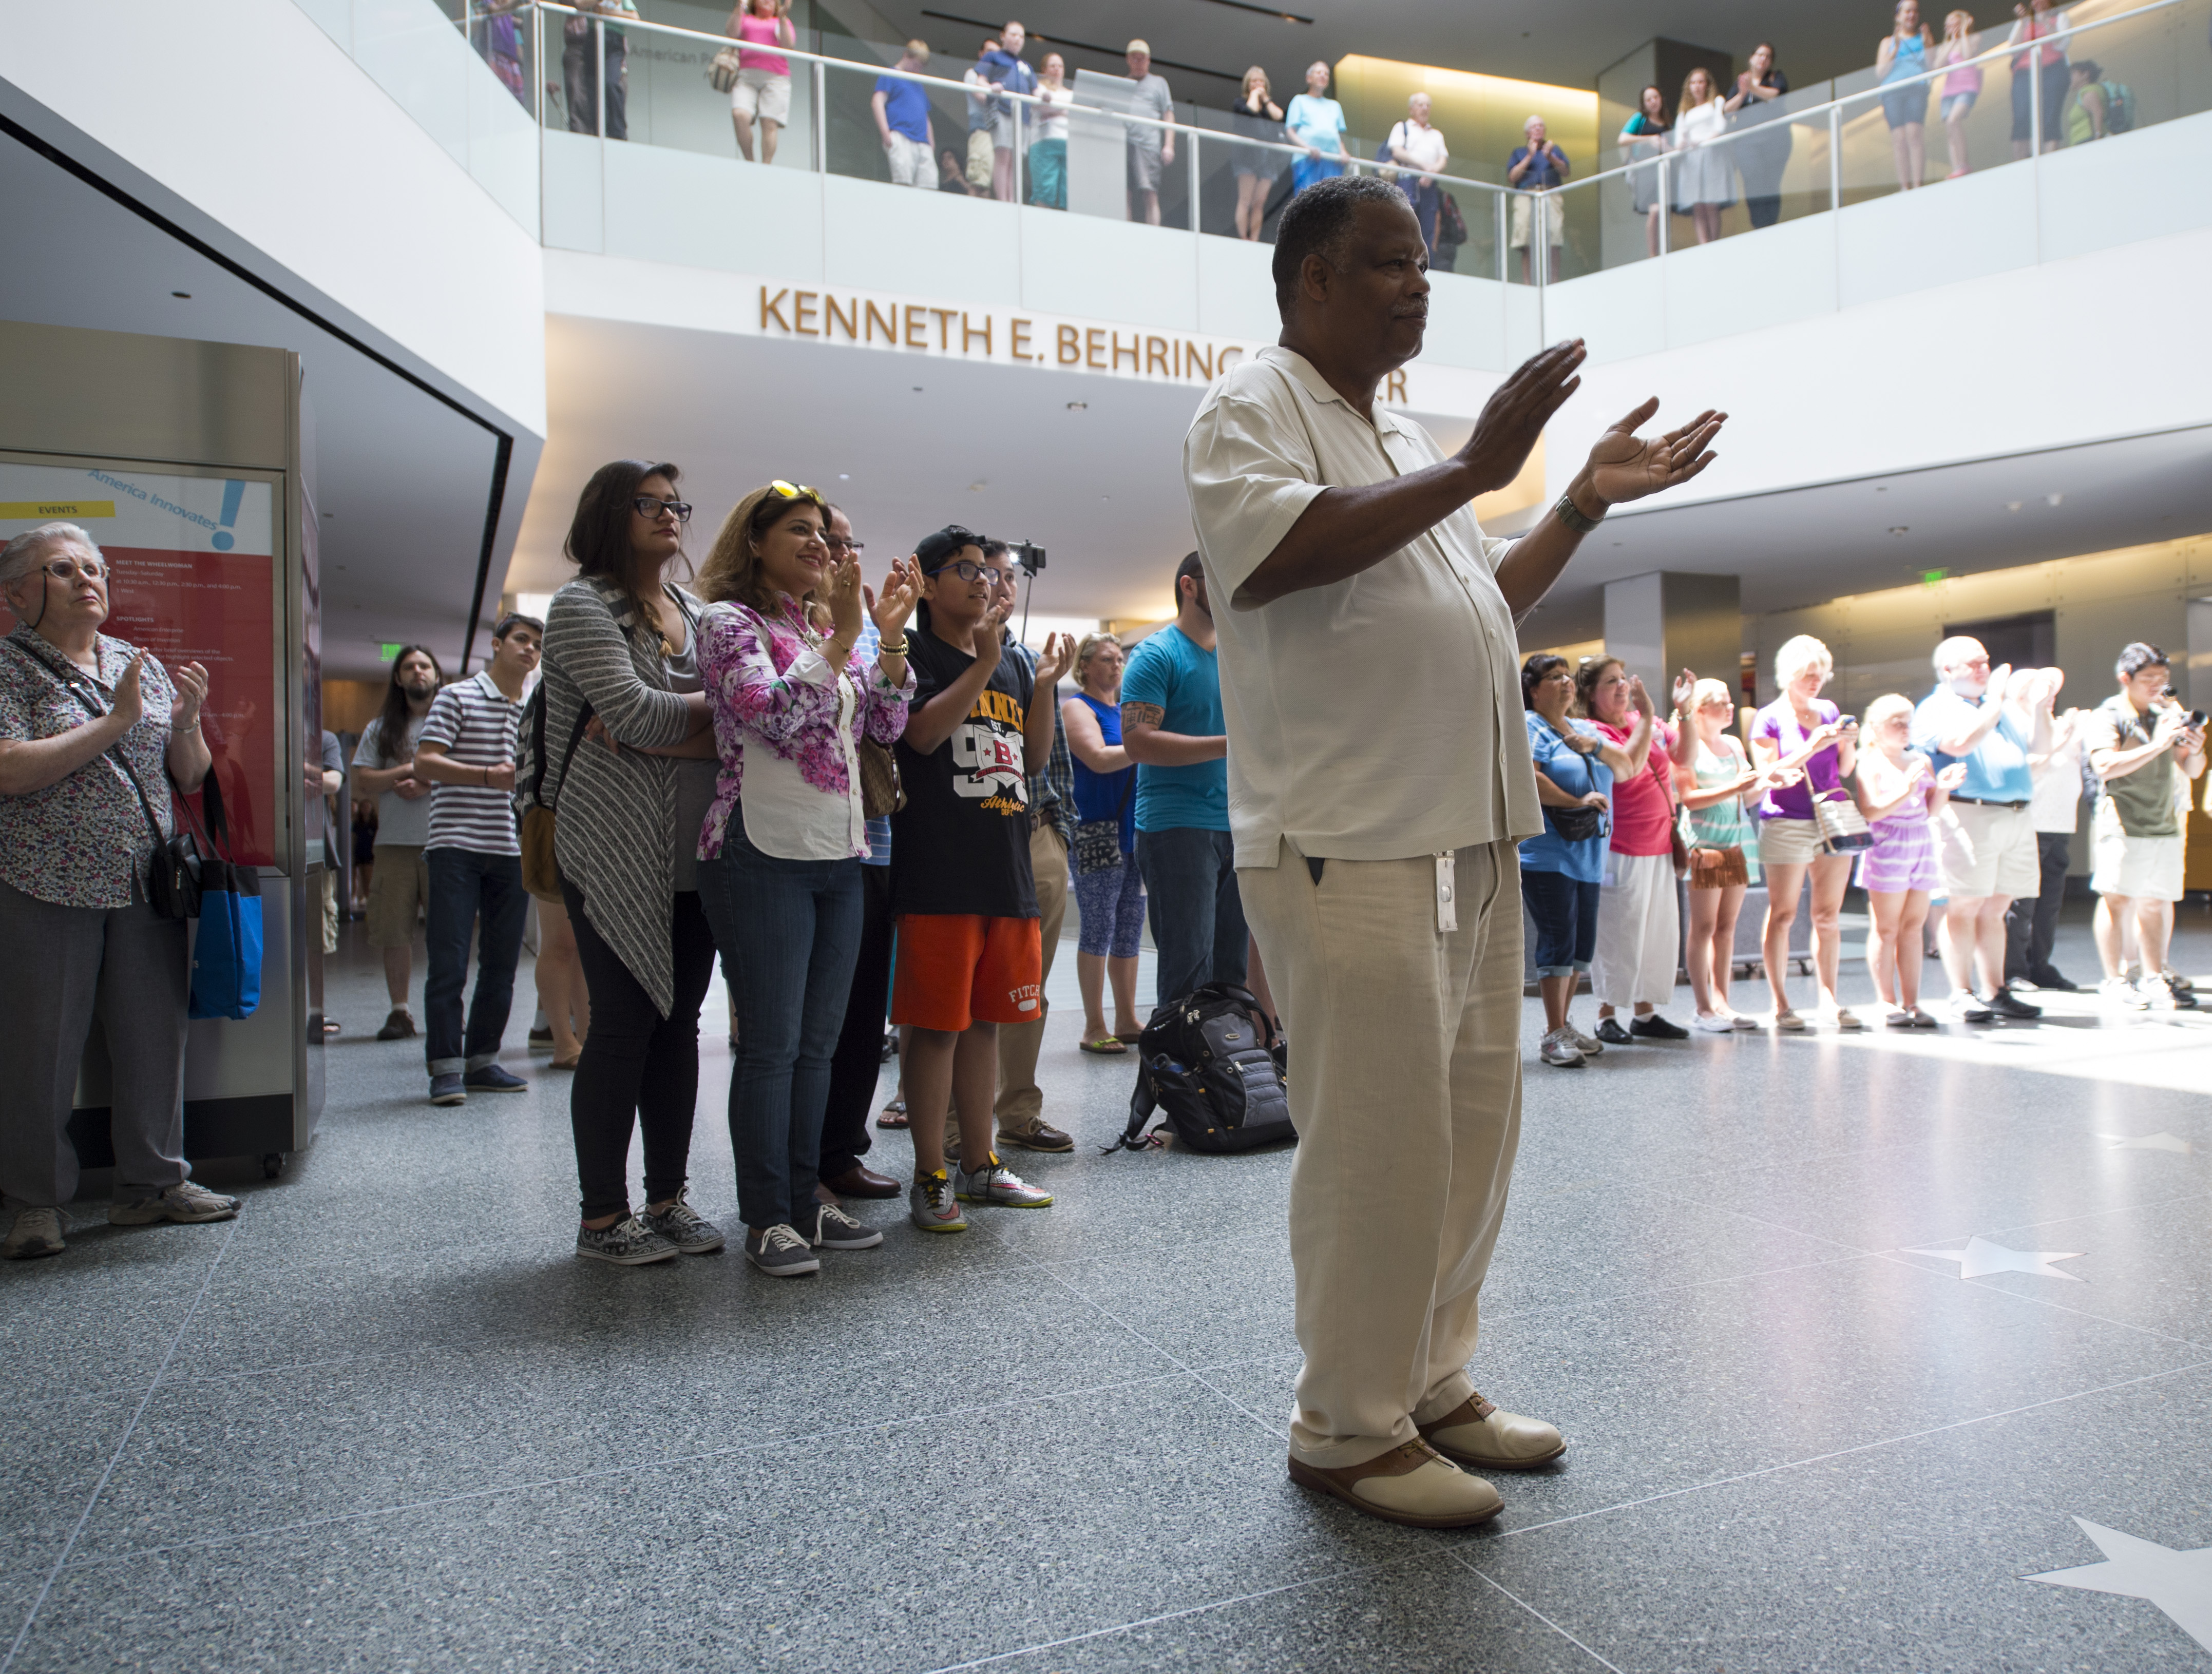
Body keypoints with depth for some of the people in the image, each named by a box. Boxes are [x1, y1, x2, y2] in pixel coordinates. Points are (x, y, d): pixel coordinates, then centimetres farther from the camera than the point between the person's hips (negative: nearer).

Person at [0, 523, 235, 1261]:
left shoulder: (143, 665, 13)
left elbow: (190, 778, 14)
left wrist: (186, 723, -6)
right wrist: (117, 720, -16)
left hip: (145, 887, 4)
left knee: (155, 1036, 7)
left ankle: (152, 1182, 20)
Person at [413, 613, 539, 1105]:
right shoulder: (457, 697, 0)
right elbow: (424, 763, -10)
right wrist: (490, 776, -20)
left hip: (512, 850, 6)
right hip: (456, 846, -6)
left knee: (502, 964, 8)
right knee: (450, 963, -6)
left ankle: (482, 1060, 18)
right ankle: (446, 1068, -1)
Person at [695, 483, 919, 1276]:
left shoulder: (833, 627, 17)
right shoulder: (730, 621, -2)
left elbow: (887, 726, 11)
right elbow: (774, 714, -18)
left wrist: (891, 636, 0)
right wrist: (842, 636, -16)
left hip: (840, 854, 7)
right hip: (765, 852, -7)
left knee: (819, 1041, 10)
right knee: (772, 1042, -3)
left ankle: (806, 1200, 20)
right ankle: (767, 1218, 7)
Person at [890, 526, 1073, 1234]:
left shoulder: (1011, 663, 19)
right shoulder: (913, 653, 0)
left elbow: (1036, 759, 17)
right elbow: (922, 733, -15)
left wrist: (1044, 687, 5)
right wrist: (984, 665, -15)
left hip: (1007, 868, 7)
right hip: (938, 874, -6)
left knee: (984, 1020, 13)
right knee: (935, 1025, -2)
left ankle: (980, 1164, 23)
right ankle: (930, 1178, 8)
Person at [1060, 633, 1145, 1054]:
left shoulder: (1127, 707, 18)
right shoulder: (1077, 707, -3)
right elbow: (1098, 758, -18)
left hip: (1135, 831, 7)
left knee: (1130, 928, 9)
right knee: (1099, 930, -3)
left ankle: (1126, 1021, 17)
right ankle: (1094, 1028, 4)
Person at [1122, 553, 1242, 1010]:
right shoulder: (1157, 654, -4)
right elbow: (1138, 742, -16)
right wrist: (1230, 745, -19)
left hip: (1234, 828, 7)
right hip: (1176, 828, -7)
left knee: (1232, 968, 9)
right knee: (1189, 970, -7)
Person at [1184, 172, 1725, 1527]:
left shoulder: (1407, 439, 24)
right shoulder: (1254, 409, -1)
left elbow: (1486, 604, 29)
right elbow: (1268, 554, -22)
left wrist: (1587, 501, 18)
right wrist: (1472, 472, -18)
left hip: (1473, 840, 9)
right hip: (1350, 844, -9)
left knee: (1475, 1124, 13)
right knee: (1379, 1143, -5)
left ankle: (1433, 1384, 28)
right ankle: (1348, 1431, 11)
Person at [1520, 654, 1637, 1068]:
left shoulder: (1584, 728, 19)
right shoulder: (1528, 726, -4)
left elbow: (1628, 769, 16)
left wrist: (1596, 746, 1)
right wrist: (1577, 802, -19)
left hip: (1587, 856, 8)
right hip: (1545, 854, -8)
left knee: (1583, 945, 11)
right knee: (1558, 941, -10)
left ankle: (1563, 1025, 22)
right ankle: (1553, 1037, -5)